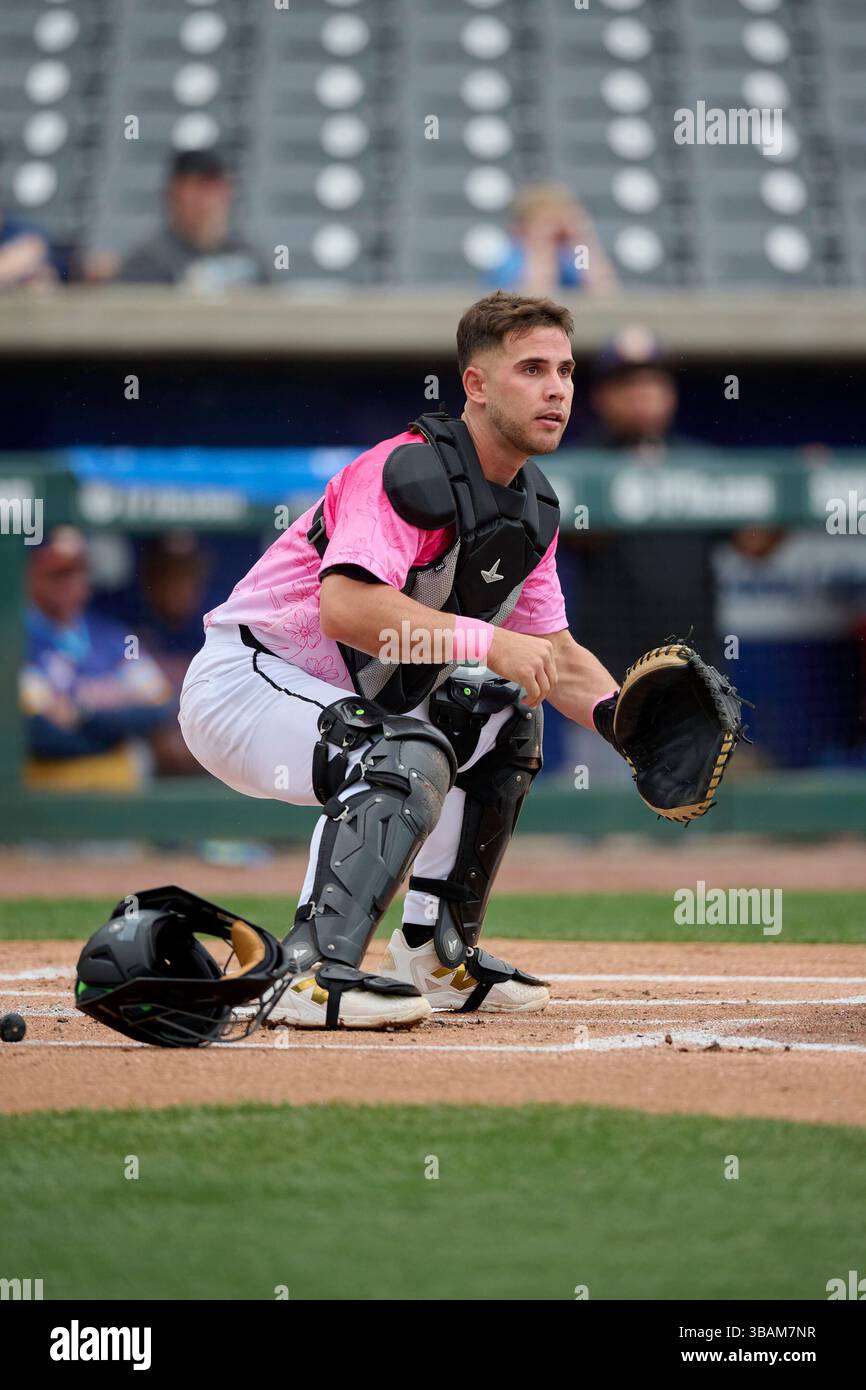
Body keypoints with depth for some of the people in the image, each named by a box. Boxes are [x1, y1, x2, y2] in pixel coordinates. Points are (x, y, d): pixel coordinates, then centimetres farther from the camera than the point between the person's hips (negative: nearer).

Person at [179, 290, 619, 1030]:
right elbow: (345, 608, -39)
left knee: (504, 713, 18)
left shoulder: (532, 506, 6)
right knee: (411, 754, -31)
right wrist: (488, 641, -40)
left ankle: (438, 954, 19)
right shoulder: (409, 471, -24)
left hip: (341, 695, 10)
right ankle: (313, 971, -34)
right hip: (240, 684, -10)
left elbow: (559, 660, 11)